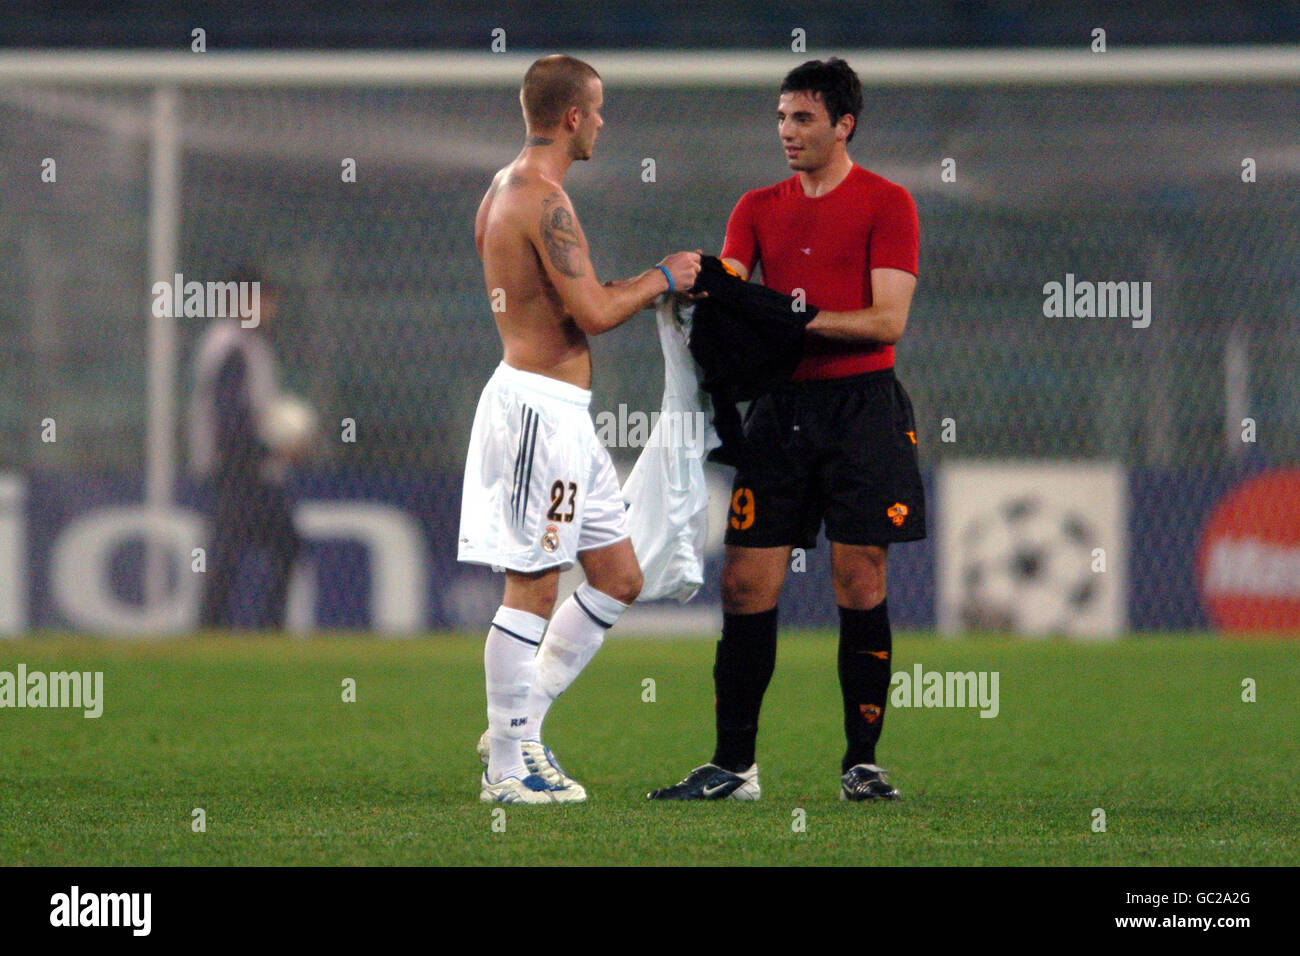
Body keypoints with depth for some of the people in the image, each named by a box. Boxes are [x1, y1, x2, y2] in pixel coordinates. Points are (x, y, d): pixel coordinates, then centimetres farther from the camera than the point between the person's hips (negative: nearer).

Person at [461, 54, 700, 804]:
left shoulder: (506, 191, 16)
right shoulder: (545, 200, -16)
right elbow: (593, 314, -21)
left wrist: (643, 288, 19)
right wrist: (661, 279, -6)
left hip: (561, 412, 10)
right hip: (540, 404, -10)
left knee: (618, 581, 14)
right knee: (532, 591, -5)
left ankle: (519, 724, 19)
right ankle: (509, 769, 0)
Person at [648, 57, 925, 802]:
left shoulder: (886, 204, -1)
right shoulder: (759, 209, 14)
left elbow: (887, 321, -9)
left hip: (861, 407, -4)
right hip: (781, 406, 4)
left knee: (860, 586, -3)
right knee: (747, 585, -1)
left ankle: (862, 764, 5)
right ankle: (733, 766, 4)